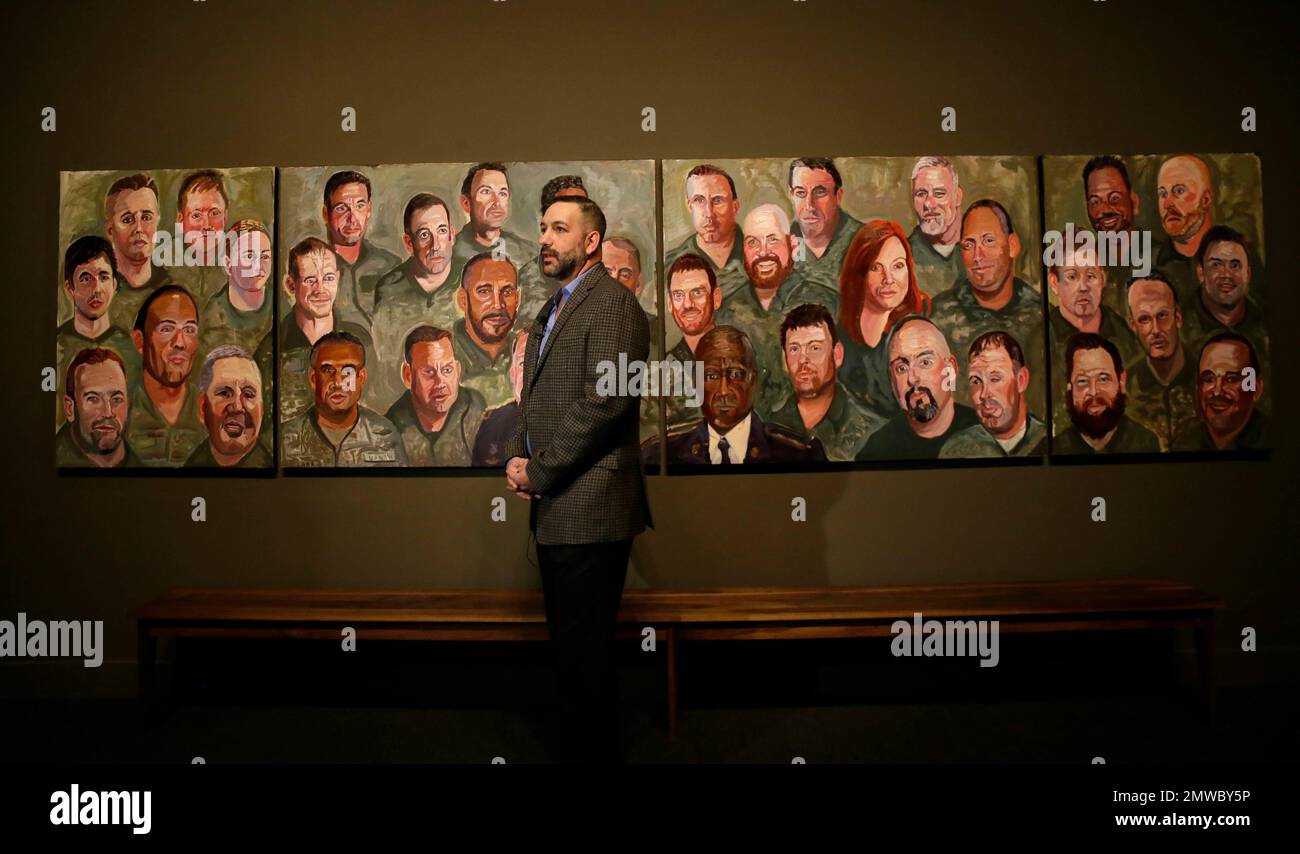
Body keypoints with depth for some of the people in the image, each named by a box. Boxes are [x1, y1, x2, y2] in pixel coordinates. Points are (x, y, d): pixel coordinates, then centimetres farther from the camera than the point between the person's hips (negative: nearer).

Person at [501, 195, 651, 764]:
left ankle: (595, 752, 13)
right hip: (554, 507, 9)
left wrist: (539, 471, -14)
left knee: (582, 649, -2)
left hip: (590, 507, -9)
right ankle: (587, 746, 31)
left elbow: (605, 402, -20)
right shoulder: (551, 311, 20)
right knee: (569, 643, 17)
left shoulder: (612, 302, -10)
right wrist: (517, 459, 3)